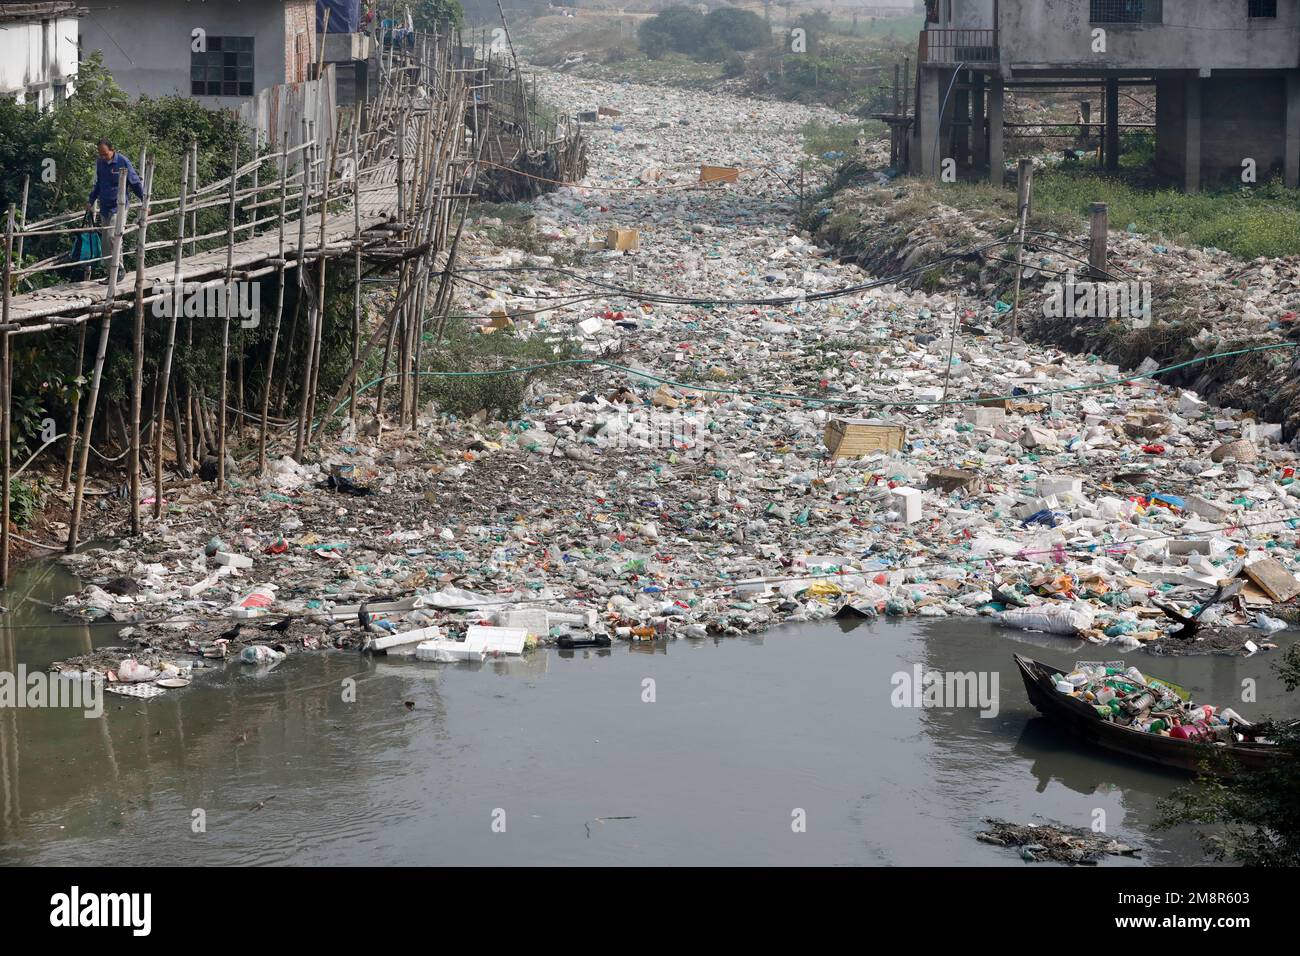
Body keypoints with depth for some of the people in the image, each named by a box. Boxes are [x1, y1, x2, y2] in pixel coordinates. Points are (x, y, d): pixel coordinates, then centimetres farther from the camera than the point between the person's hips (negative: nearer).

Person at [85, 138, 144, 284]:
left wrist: (144, 201, -3)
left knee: (111, 237, -17)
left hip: (118, 206, -6)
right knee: (105, 240, 5)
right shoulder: (99, 163, 8)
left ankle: (119, 269, -9)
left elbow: (136, 183, -3)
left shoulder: (123, 162, -9)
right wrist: (90, 201, 19)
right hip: (104, 207, 6)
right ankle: (108, 270, 11)